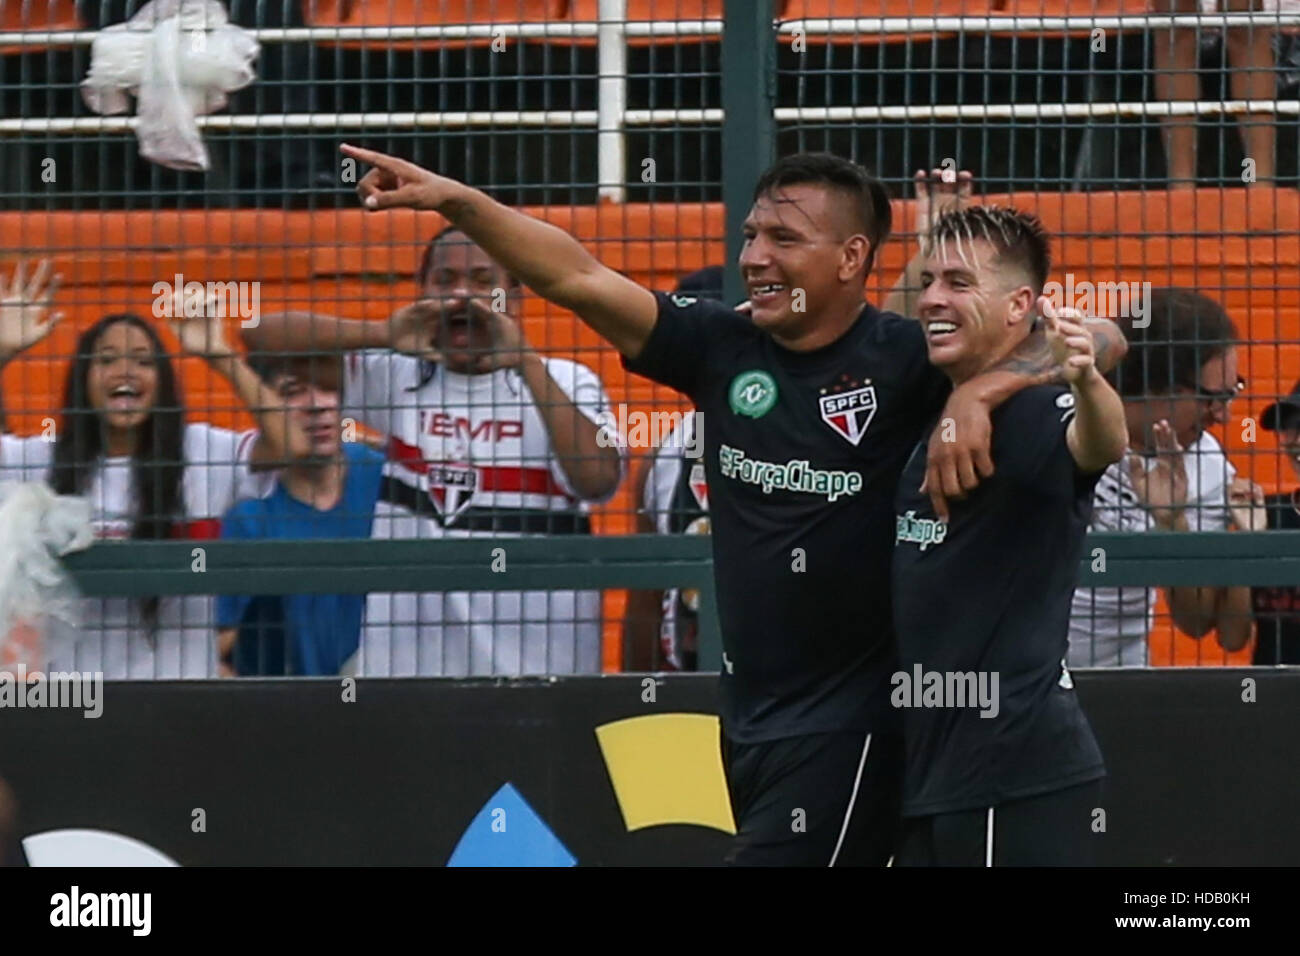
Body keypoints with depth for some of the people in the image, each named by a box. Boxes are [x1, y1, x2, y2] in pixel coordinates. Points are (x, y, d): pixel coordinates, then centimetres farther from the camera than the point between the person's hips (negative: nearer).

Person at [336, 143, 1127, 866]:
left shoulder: (905, 360, -10)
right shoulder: (723, 348, 4)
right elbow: (578, 279, -2)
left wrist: (975, 392, -30)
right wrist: (454, 200, -13)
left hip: (847, 723, -6)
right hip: (749, 715, 6)